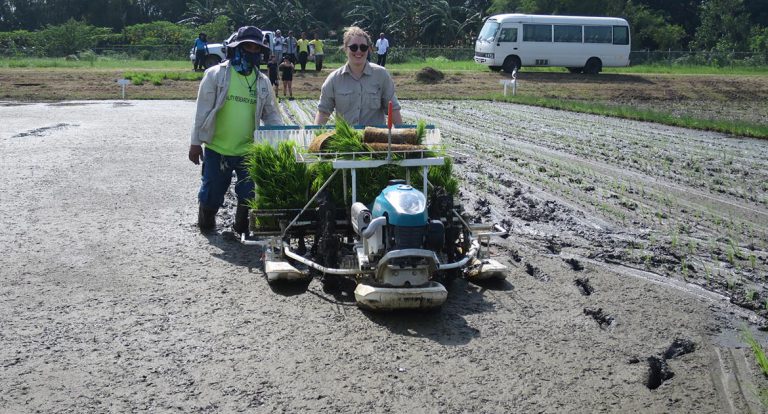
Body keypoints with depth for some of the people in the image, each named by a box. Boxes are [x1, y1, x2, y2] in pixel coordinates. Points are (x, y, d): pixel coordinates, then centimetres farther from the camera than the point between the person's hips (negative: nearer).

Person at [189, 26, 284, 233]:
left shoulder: (262, 81, 6)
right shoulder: (216, 75, -5)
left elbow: (271, 113, 12)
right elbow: (202, 111, -3)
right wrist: (195, 142, -3)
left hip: (248, 150, 2)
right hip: (216, 150, -2)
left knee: (249, 196, 2)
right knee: (212, 194, 9)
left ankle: (242, 227, 27)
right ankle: (206, 220, 38)